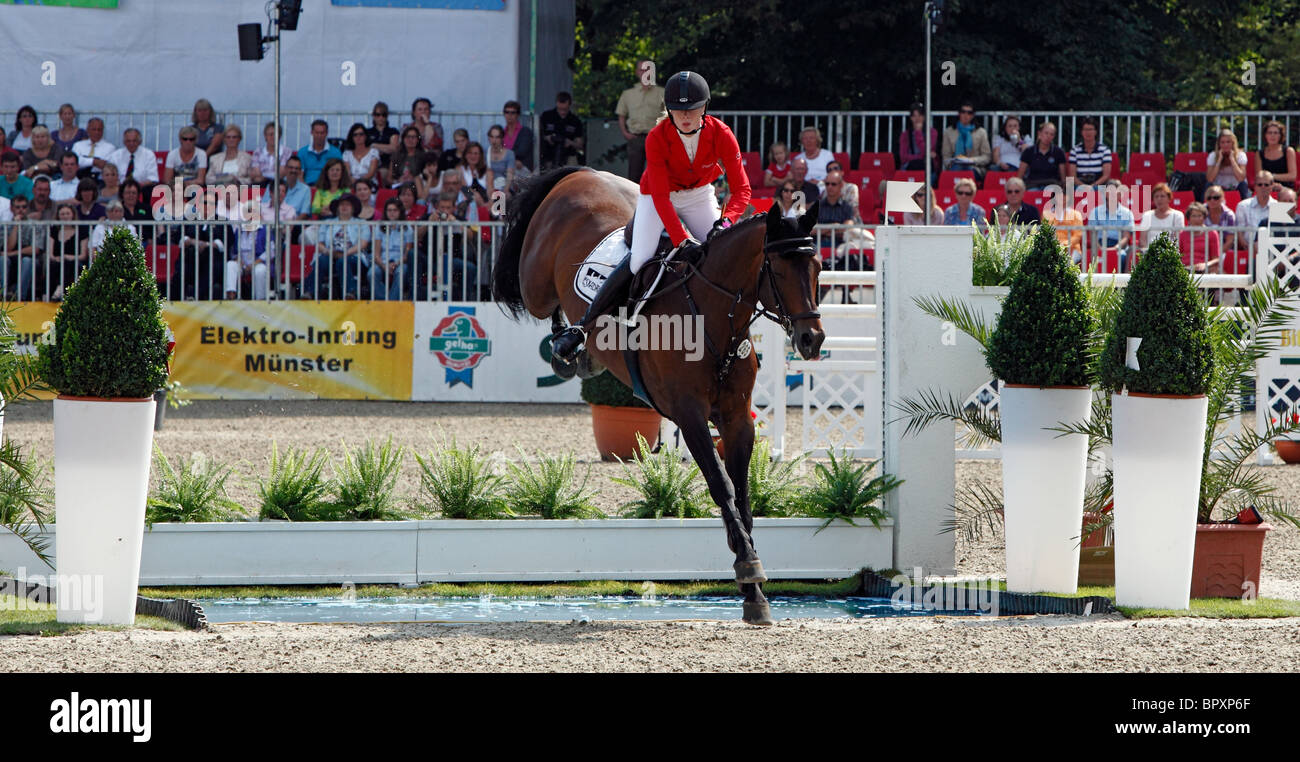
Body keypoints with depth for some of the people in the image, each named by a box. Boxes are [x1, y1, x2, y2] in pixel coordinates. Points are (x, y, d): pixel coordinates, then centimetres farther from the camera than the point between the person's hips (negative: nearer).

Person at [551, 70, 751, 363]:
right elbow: (661, 197, -30)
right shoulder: (657, 139, -28)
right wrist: (682, 241, -41)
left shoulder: (721, 135, -23)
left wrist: (726, 222, -41)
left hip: (699, 195, 3)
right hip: (657, 195, -3)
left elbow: (741, 189, -21)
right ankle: (580, 328, -16)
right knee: (639, 260, -23)